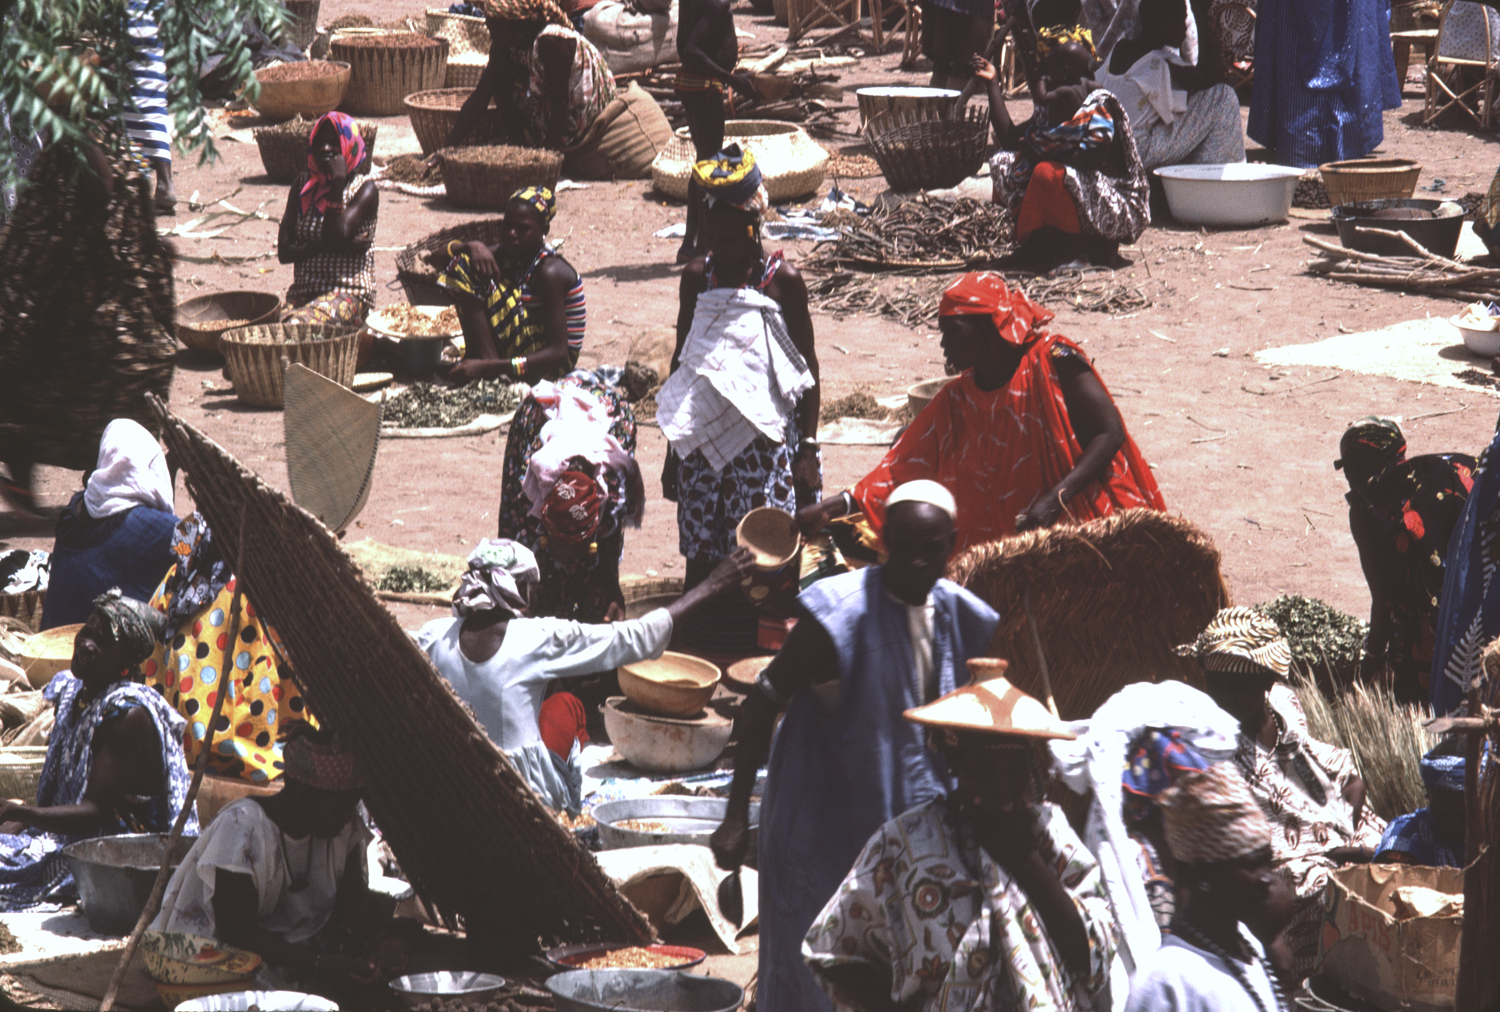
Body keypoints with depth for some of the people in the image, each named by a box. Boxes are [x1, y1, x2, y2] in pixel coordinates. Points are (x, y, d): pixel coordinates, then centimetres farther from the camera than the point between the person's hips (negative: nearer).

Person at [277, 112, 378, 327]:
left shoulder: (364, 189, 0)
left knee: (296, 326, -34)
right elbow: (284, 252, 6)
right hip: (303, 292, 4)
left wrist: (338, 183, -10)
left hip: (349, 294, -4)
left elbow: (338, 235, -15)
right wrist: (333, 246, -9)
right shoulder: (302, 186, 14)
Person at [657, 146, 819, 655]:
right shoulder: (697, 278, 6)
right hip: (706, 437, 3)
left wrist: (809, 449, -2)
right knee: (705, 556, 2)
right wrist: (672, 451, 16)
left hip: (766, 437, -3)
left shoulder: (782, 280, -3)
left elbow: (807, 368, 2)